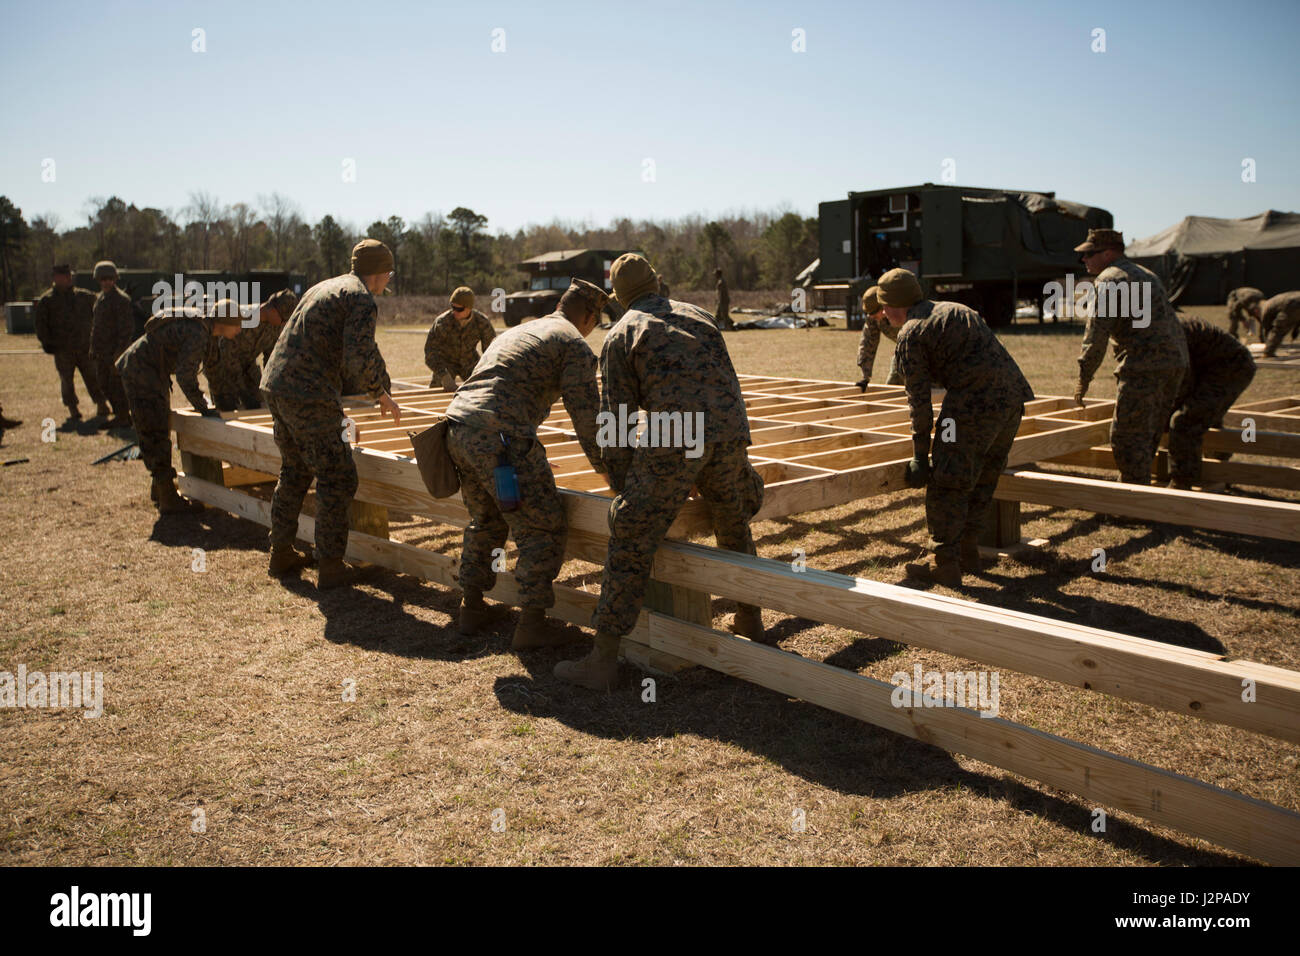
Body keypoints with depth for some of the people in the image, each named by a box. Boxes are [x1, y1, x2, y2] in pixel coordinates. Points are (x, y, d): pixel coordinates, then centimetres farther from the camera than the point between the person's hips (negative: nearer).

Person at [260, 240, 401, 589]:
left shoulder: (325, 287, 23)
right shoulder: (363, 301, -7)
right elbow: (359, 363, -19)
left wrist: (382, 386, 38)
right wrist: (382, 395, -2)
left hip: (275, 386, 9)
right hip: (310, 398, -9)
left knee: (294, 472, 22)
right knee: (337, 480, 0)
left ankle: (281, 554, 29)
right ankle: (331, 567, 4)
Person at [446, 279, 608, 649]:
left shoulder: (516, 331, 31)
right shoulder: (575, 344, 5)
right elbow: (586, 413, -2)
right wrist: (604, 465, 11)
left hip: (458, 427, 9)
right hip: (500, 435, -8)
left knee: (485, 521, 25)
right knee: (542, 528, 1)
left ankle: (471, 606, 31)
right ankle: (531, 624, 2)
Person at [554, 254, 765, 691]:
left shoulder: (621, 334, 12)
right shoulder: (697, 315, 26)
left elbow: (615, 421, 8)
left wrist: (622, 490, 14)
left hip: (672, 441, -5)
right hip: (731, 431, 5)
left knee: (631, 543, 0)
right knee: (734, 527, 27)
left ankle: (602, 661, 2)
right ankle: (750, 619, 43)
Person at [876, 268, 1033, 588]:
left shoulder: (911, 334, -1)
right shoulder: (956, 310, 25)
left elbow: (919, 400, -4)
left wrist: (920, 455, 3)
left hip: (975, 404, -9)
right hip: (1013, 398, 9)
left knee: (947, 484, 2)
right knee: (982, 480, 19)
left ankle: (947, 566, 7)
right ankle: (968, 552, 31)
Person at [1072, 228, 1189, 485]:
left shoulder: (1109, 279, -4)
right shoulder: (1145, 274, 25)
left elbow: (1097, 332, -11)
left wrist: (1083, 379, -9)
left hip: (1145, 366, -10)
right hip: (1176, 362, 10)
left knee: (1127, 437, -5)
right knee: (1148, 435, 16)